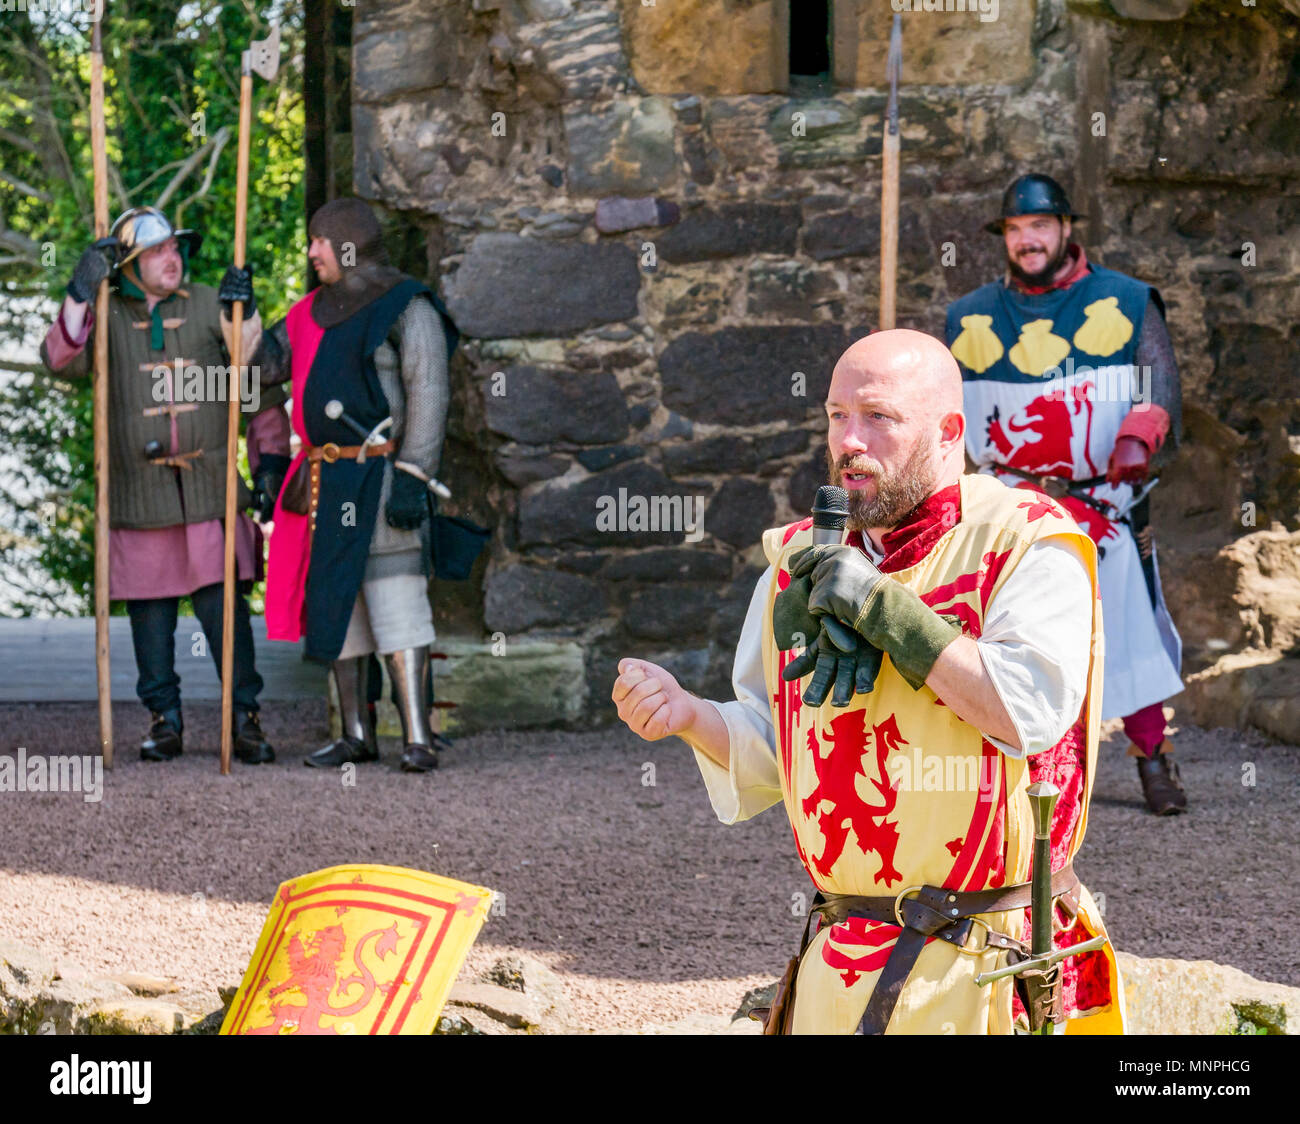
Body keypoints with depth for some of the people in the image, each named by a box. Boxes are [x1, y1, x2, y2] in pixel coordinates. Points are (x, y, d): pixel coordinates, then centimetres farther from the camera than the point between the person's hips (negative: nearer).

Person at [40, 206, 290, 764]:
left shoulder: (211, 307, 7)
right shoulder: (106, 316, 6)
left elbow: (258, 381, 10)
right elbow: (61, 359, -11)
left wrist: (269, 459, 2)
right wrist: (79, 295, -24)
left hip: (209, 487, -1)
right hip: (138, 494, 1)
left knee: (222, 602, -6)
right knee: (150, 609, 5)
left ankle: (245, 718, 0)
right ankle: (165, 720, 15)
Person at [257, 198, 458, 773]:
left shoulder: (407, 308, -7)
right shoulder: (314, 312, 15)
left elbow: (428, 396, -12)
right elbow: (262, 364, 21)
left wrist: (412, 479, -19)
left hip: (381, 479, -8)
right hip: (325, 482, 8)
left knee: (394, 599, -13)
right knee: (333, 601, 8)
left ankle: (419, 739, -16)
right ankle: (356, 735, 14)